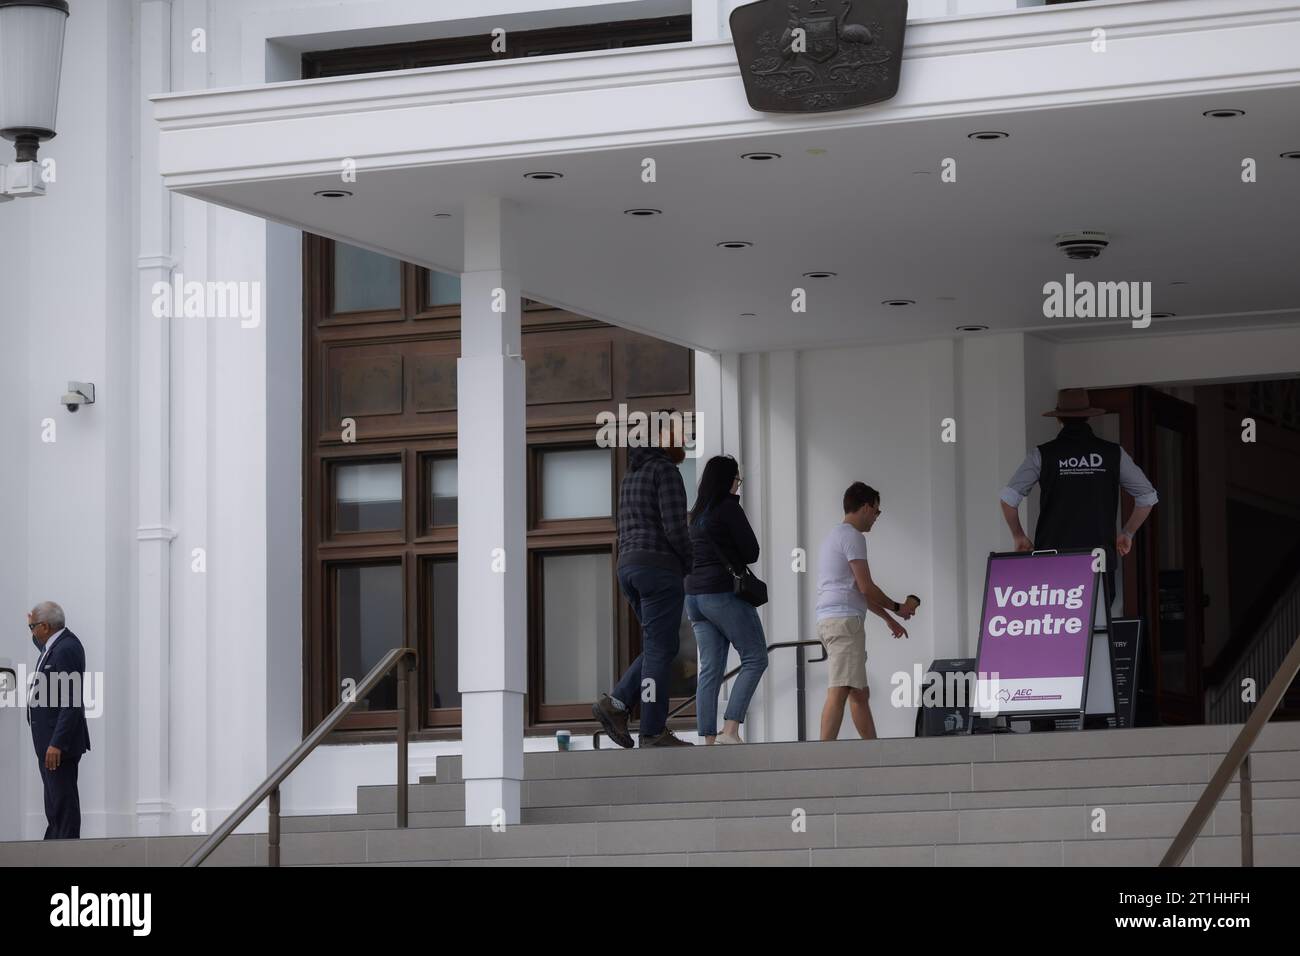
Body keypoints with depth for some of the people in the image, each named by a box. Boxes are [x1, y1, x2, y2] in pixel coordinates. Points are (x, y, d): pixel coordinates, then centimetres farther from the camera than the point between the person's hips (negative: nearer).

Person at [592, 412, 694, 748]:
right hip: (660, 567, -9)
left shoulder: (631, 477, 20)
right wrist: (691, 565, -3)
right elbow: (674, 528, -17)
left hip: (628, 568, 9)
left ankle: (616, 704, 1)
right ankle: (654, 732, -6)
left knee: (658, 647, 15)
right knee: (660, 649, -6)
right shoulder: (665, 471, -8)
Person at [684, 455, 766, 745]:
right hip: (724, 593, -8)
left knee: (710, 668, 5)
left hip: (694, 596, 8)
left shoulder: (697, 513, 15)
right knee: (755, 659, -1)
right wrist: (734, 561, 11)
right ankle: (730, 729, -13)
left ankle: (708, 739, -1)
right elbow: (752, 552, -7)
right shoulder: (728, 507, -8)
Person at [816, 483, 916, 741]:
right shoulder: (852, 536, -6)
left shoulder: (835, 535, 26)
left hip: (829, 622, 11)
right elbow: (866, 587, -10)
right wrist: (897, 608, 5)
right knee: (839, 691, -19)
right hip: (844, 620, -11)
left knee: (860, 694, 14)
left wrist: (888, 618, 32)